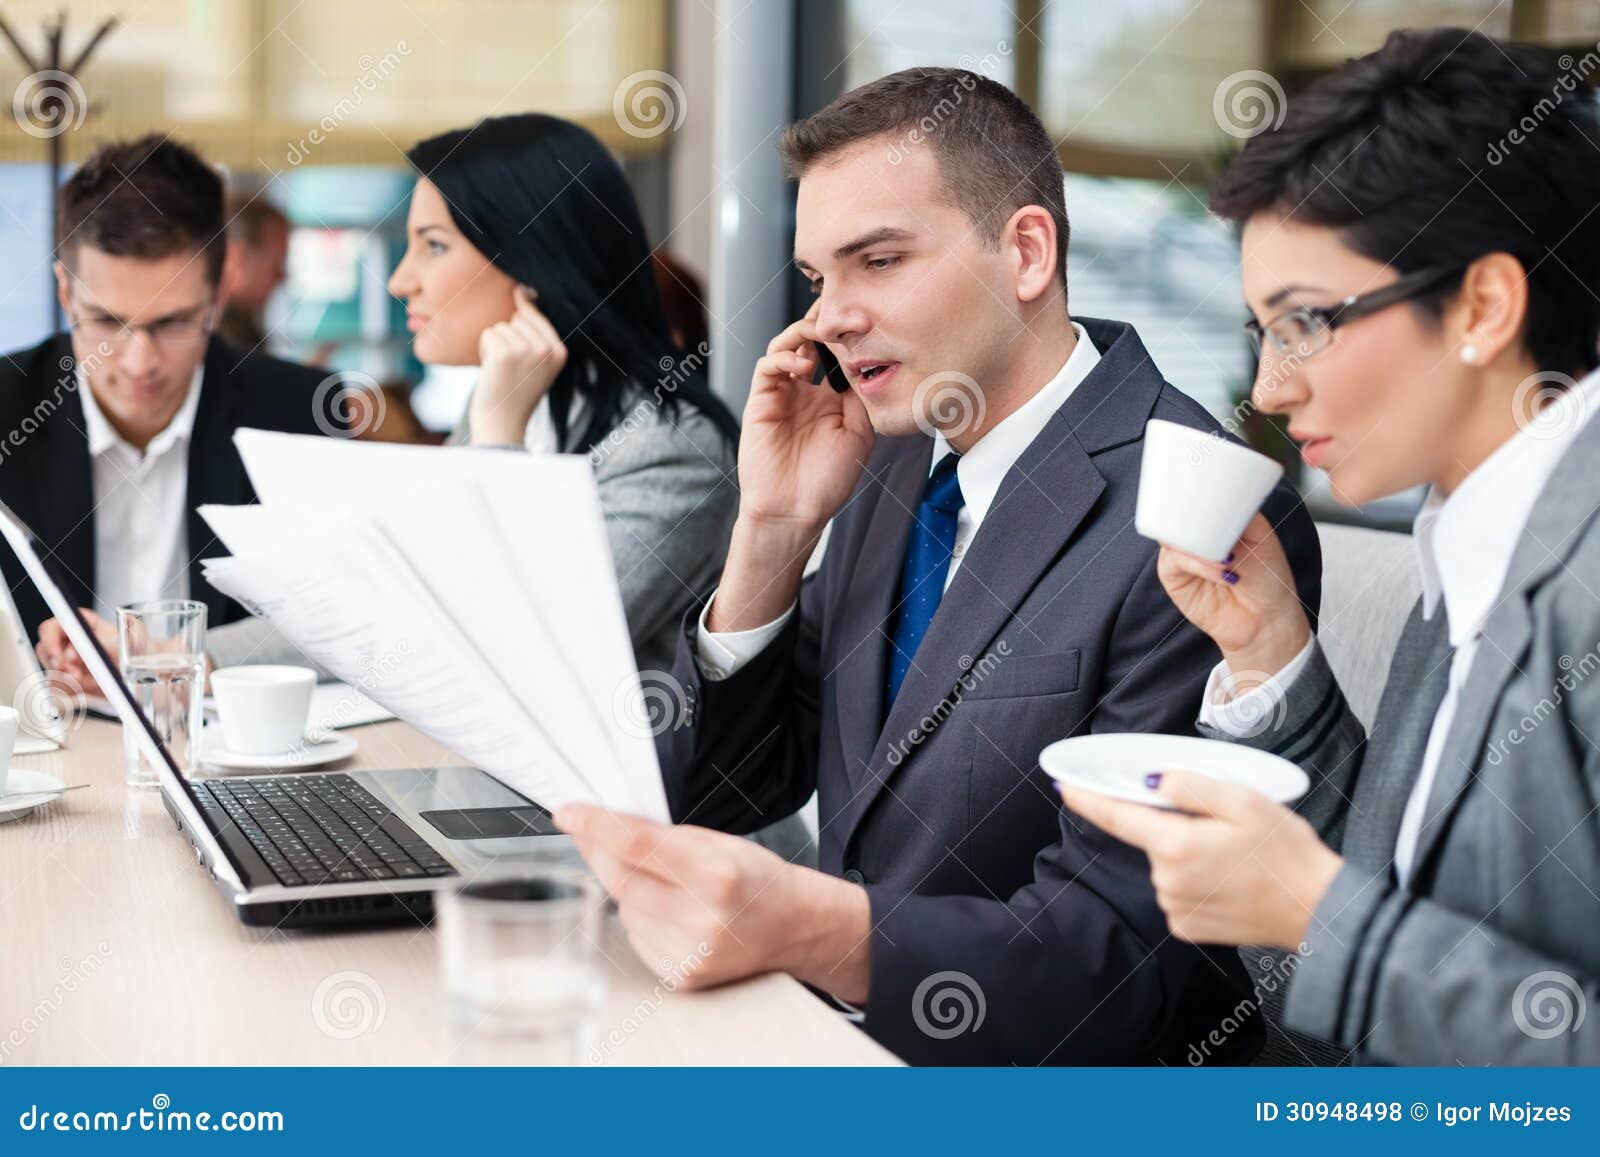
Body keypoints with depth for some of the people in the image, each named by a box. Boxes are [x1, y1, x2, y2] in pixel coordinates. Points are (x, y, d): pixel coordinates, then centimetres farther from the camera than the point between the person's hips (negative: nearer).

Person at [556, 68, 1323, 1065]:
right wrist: (776, 526, -6)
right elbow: (724, 794, 8)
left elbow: (1130, 959, -21)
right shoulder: (895, 462, 6)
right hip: (853, 1033, 7)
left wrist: (805, 926, -37)